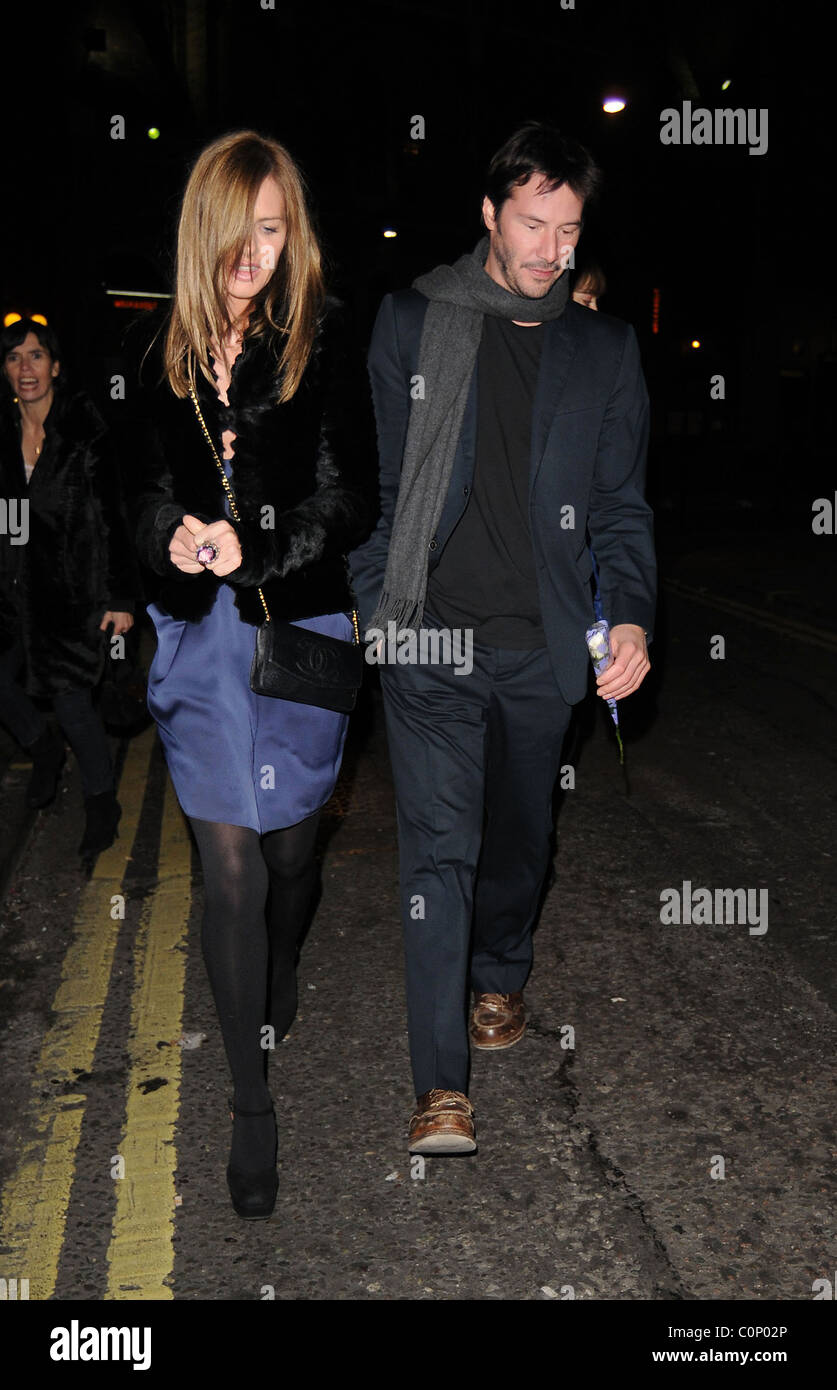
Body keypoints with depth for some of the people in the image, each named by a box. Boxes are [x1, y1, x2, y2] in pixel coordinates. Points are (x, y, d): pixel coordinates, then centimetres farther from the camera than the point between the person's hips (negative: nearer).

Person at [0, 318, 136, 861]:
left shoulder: (86, 430, -9)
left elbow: (113, 518, -9)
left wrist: (121, 598, -11)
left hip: (74, 587, -5)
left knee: (72, 699, -5)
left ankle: (102, 803, 17)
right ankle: (44, 749, 39)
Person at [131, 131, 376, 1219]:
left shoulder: (324, 339, -4)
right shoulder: (163, 348, 5)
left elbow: (351, 498, -7)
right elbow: (147, 488, 10)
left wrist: (252, 548, -20)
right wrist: (176, 544, -12)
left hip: (301, 627, -1)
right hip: (200, 631, 2)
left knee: (291, 850, 14)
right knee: (231, 869, 1)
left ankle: (278, 995, 48)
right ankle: (252, 1101, 14)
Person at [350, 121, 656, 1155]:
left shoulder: (605, 350, 8)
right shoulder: (411, 323, 4)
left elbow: (621, 505, 7)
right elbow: (374, 475, 6)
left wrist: (629, 615, -8)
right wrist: (368, 598, 0)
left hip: (543, 644, 3)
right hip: (430, 635, -2)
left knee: (520, 835, 17)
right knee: (439, 846, -9)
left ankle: (499, 975, 44)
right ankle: (441, 1086, -4)